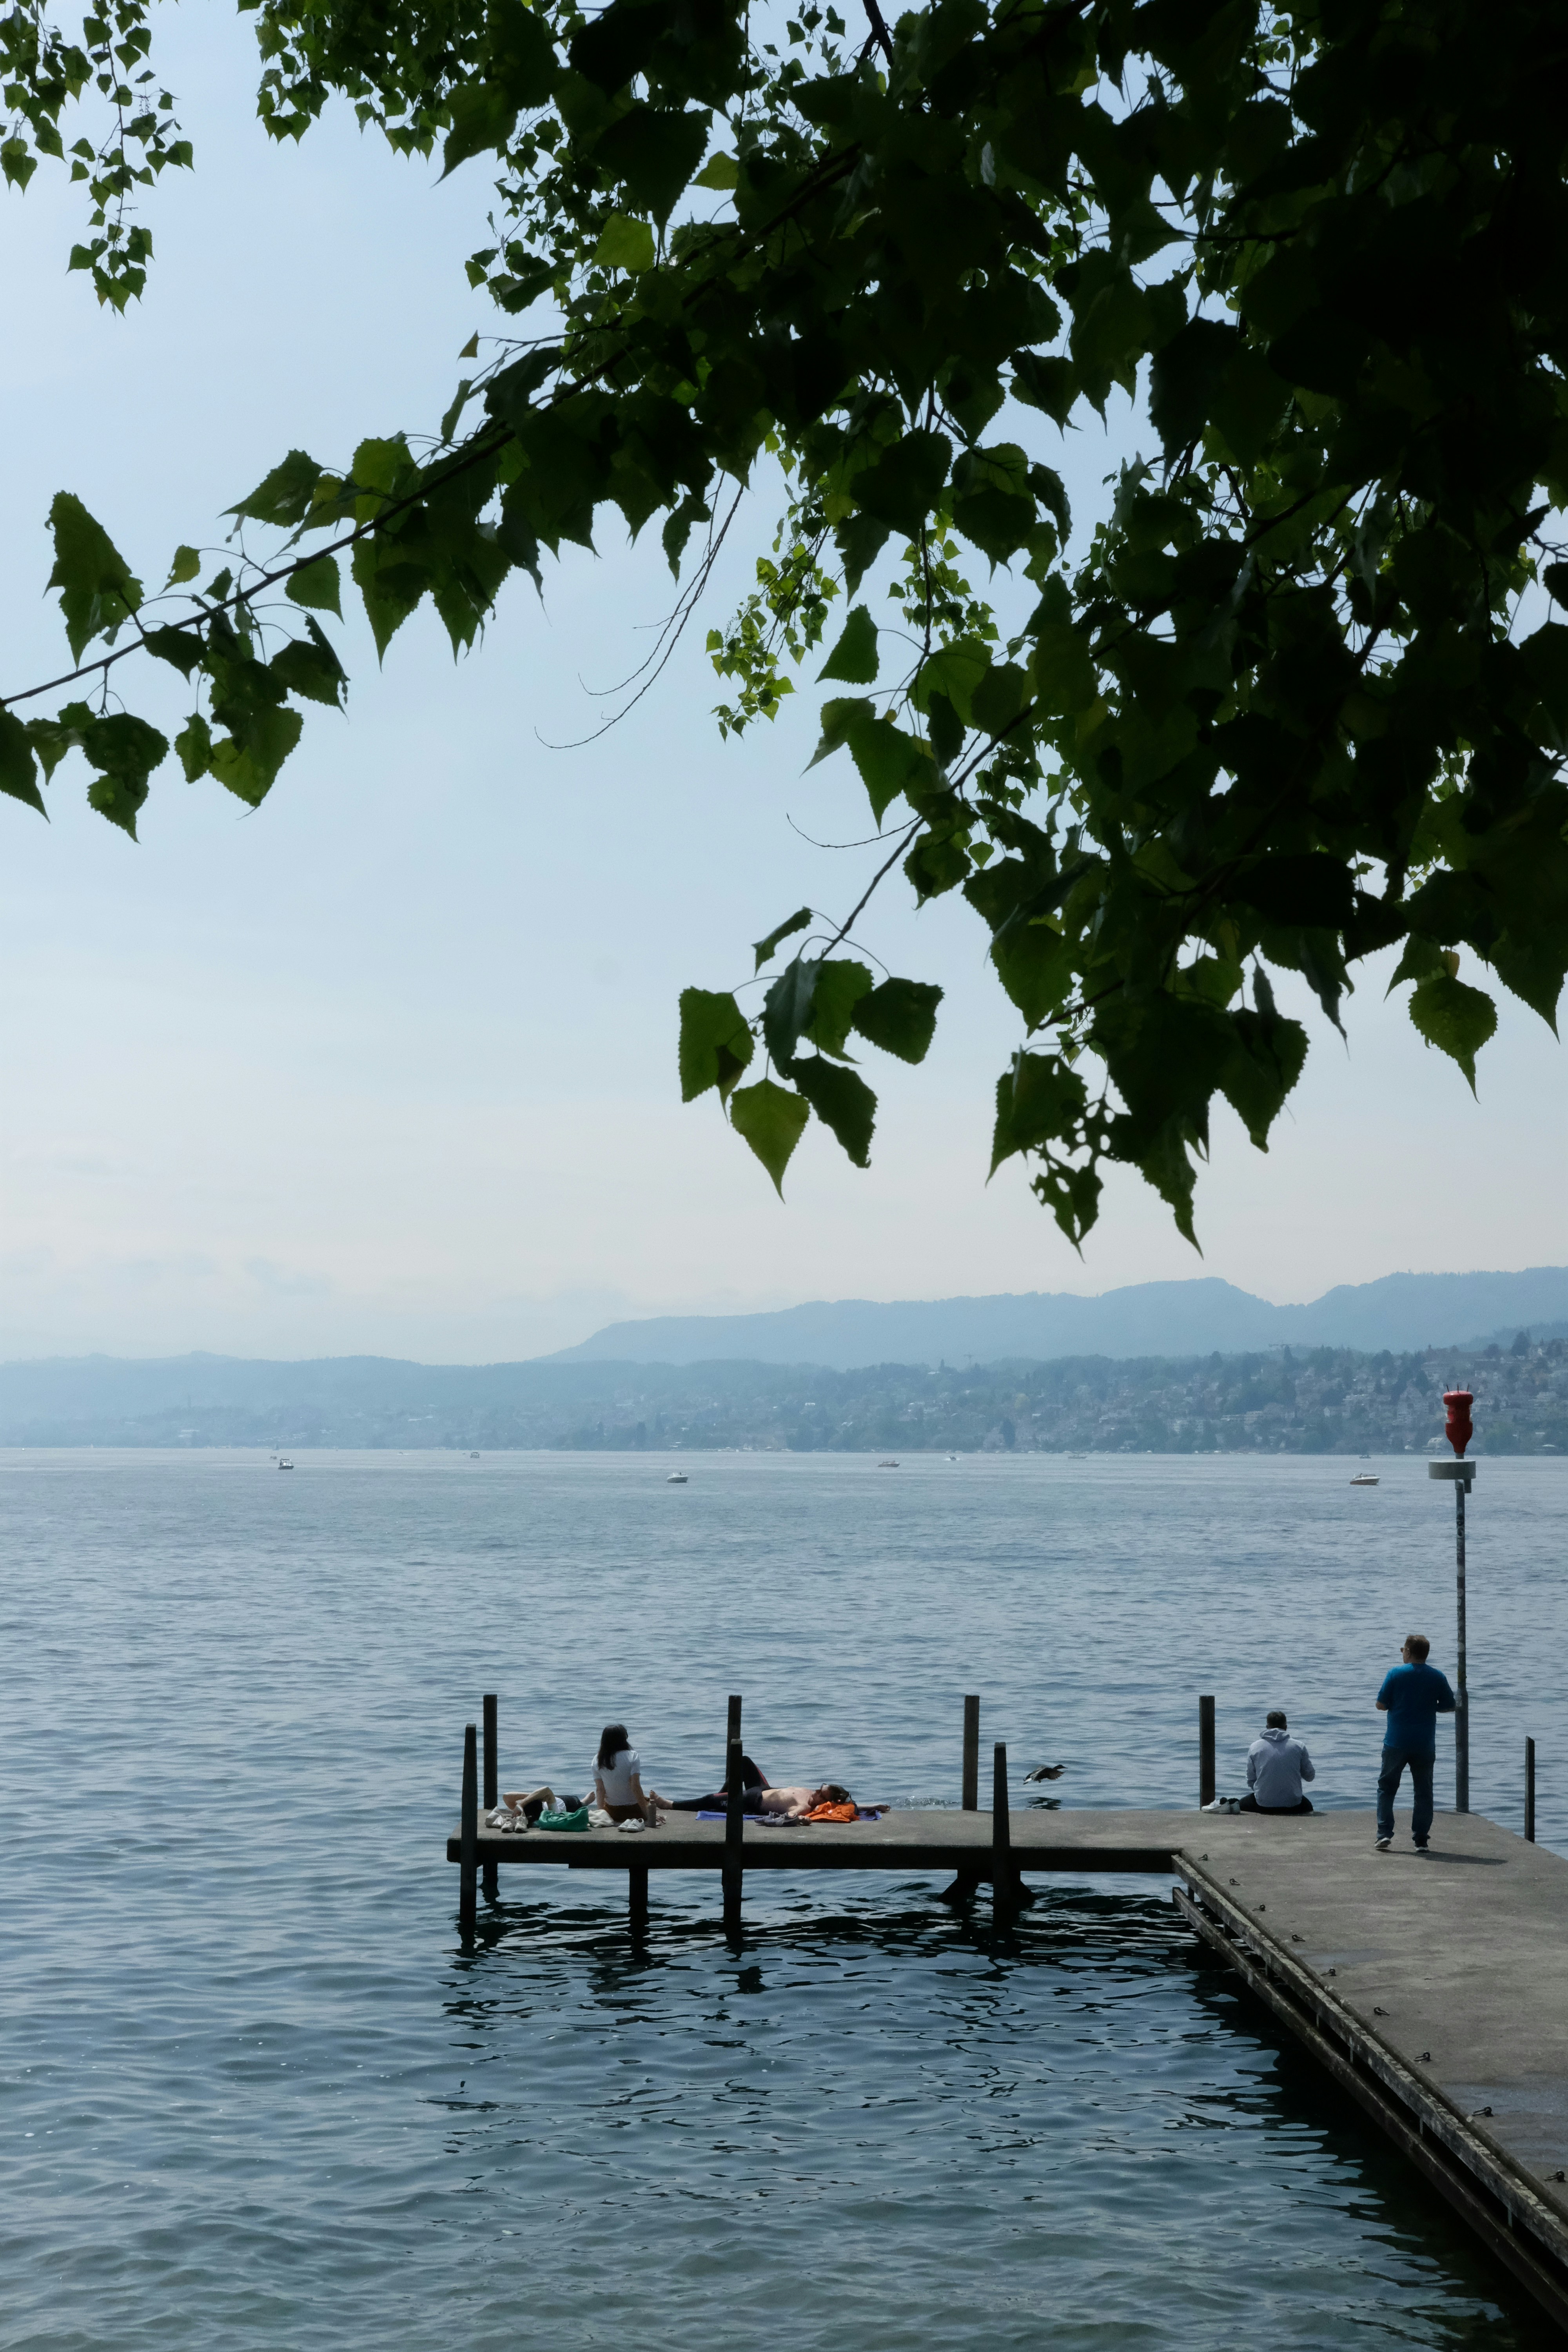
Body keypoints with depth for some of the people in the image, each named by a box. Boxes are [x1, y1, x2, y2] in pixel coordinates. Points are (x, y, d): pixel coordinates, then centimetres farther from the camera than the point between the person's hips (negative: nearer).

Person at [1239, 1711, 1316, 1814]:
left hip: (1263, 1805, 0)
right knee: (1308, 1806, 34)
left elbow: (1251, 1782, 4)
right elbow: (1310, 1776, 6)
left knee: (1242, 1805, 31)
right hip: (1292, 1805, 0)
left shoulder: (1255, 1747, -2)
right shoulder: (1299, 1747, -3)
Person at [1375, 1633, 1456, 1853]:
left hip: (1396, 1742, -2)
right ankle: (1421, 1840, 5)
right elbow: (1450, 1706, 7)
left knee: (1387, 1788, 9)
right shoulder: (1438, 1677, 0)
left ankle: (1384, 1834, -1)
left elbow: (1381, 1704, -4)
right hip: (1425, 1745, 2)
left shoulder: (1396, 1674, -6)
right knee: (1423, 1792, 9)